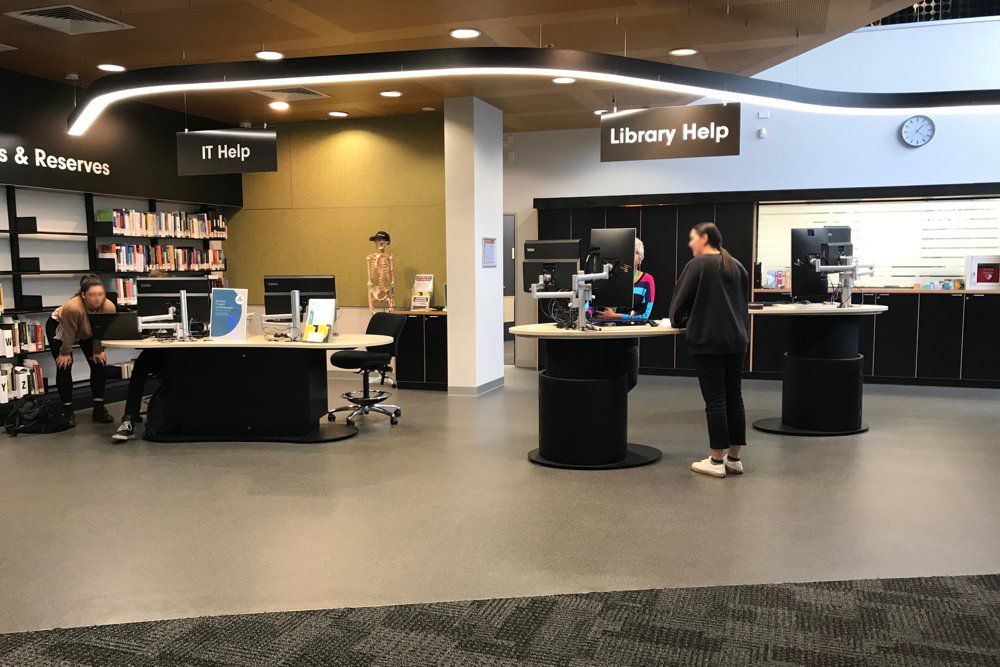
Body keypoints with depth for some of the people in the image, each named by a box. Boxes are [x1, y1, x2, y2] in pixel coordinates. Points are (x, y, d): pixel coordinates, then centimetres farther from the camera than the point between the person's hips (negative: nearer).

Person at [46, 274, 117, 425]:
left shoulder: (109, 307, -32)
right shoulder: (72, 307, -43)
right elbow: (69, 333, -29)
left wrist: (98, 351, -10)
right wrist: (65, 354, -18)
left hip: (86, 332, 4)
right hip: (59, 327, -4)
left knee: (98, 364, -4)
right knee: (64, 367, -11)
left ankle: (99, 409, 2)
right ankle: (68, 411, -2)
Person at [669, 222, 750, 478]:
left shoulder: (698, 265, -6)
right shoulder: (737, 267, 14)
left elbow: (680, 299, -4)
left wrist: (678, 320, 15)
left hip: (708, 341, -6)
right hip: (736, 340, 7)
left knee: (715, 401, -3)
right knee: (734, 398, 10)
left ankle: (717, 461, 1)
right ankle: (734, 458, 15)